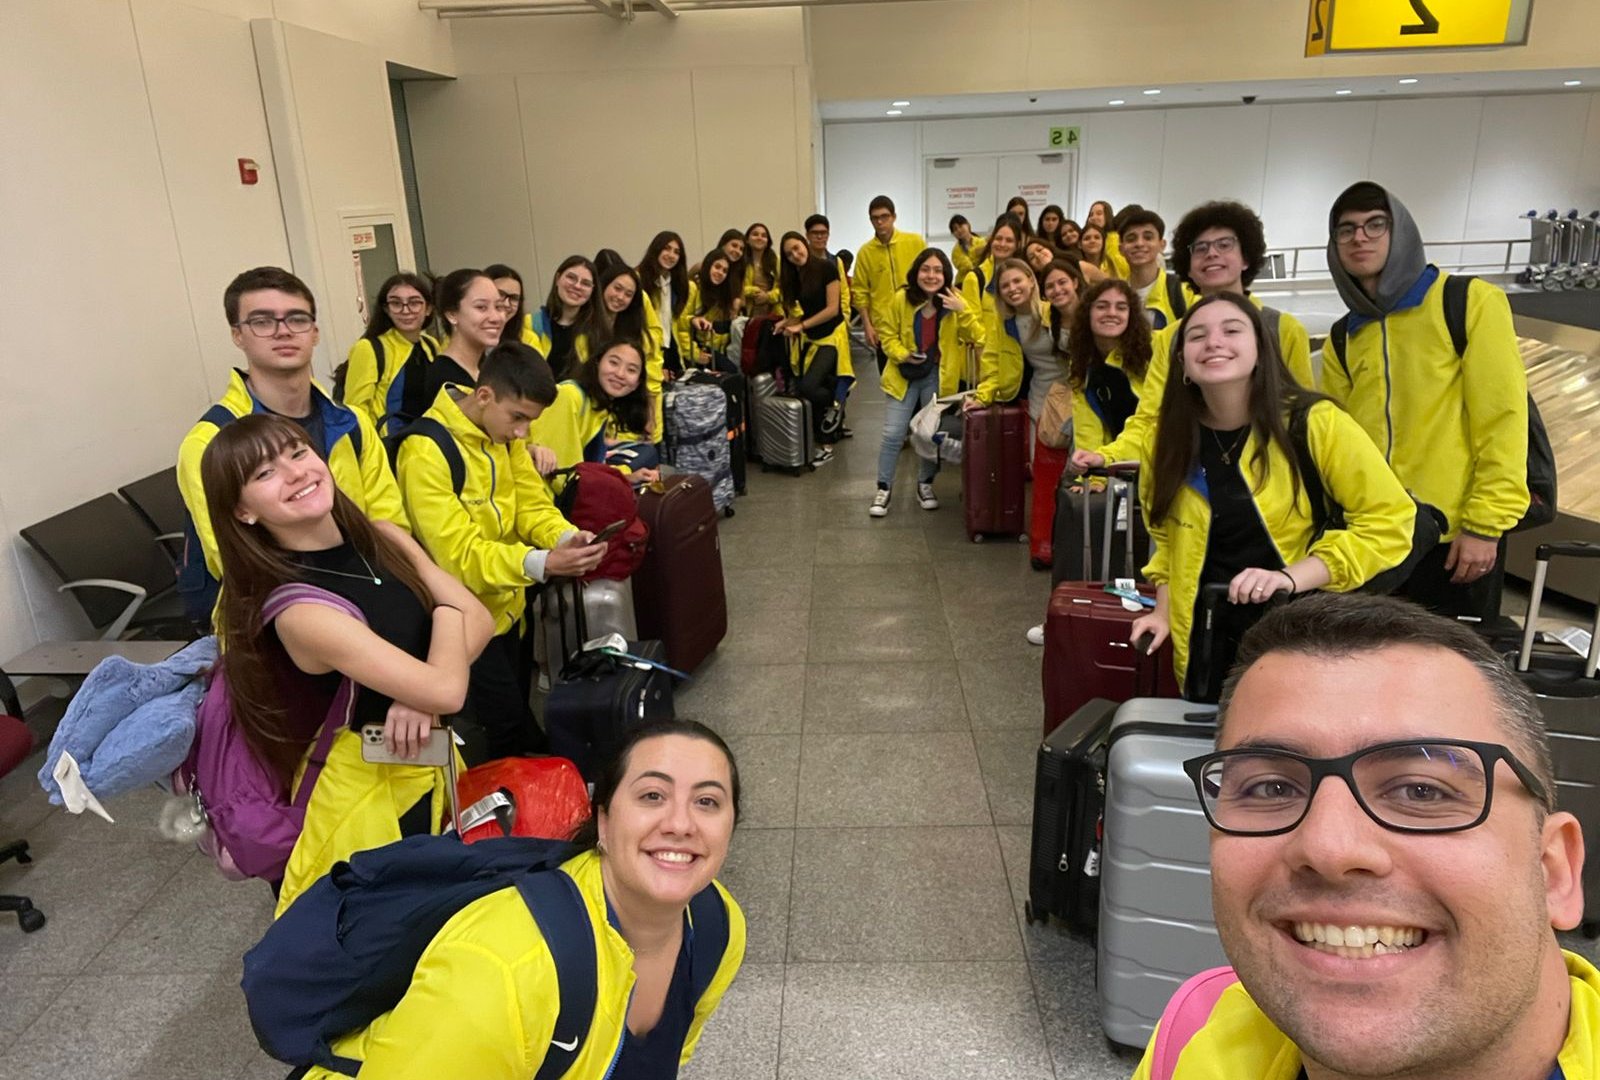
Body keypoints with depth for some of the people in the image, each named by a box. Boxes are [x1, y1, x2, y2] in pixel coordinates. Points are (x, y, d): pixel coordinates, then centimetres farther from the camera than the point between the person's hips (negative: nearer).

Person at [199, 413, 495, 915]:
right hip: (371, 783, -6)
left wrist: (419, 692, -24)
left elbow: (479, 620, -8)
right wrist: (446, 603, -13)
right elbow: (446, 691, -31)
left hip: (427, 759, 7)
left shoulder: (383, 539, -7)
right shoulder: (298, 610, -28)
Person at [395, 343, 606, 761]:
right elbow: (458, 555, -30)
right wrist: (542, 563, -42)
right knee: (507, 719, -1)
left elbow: (532, 503, -1)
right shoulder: (426, 451, -28)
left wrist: (565, 537, -23)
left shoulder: (502, 432, -2)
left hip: (504, 605, 8)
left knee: (517, 702, 22)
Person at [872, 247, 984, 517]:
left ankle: (925, 484, 29)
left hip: (938, 377, 1)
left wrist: (962, 311, -26)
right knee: (893, 434, -3)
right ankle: (884, 488, 12)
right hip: (905, 374, 0)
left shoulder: (955, 302, -7)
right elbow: (890, 337, 2)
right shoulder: (902, 299, -8)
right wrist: (903, 354, -17)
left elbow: (979, 338, -14)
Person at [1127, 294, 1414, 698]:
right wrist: (1164, 610, 4)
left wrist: (1292, 578, -23)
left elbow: (1389, 521, -12)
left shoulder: (1315, 423, -13)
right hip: (1208, 640, 3)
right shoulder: (1169, 442, -2)